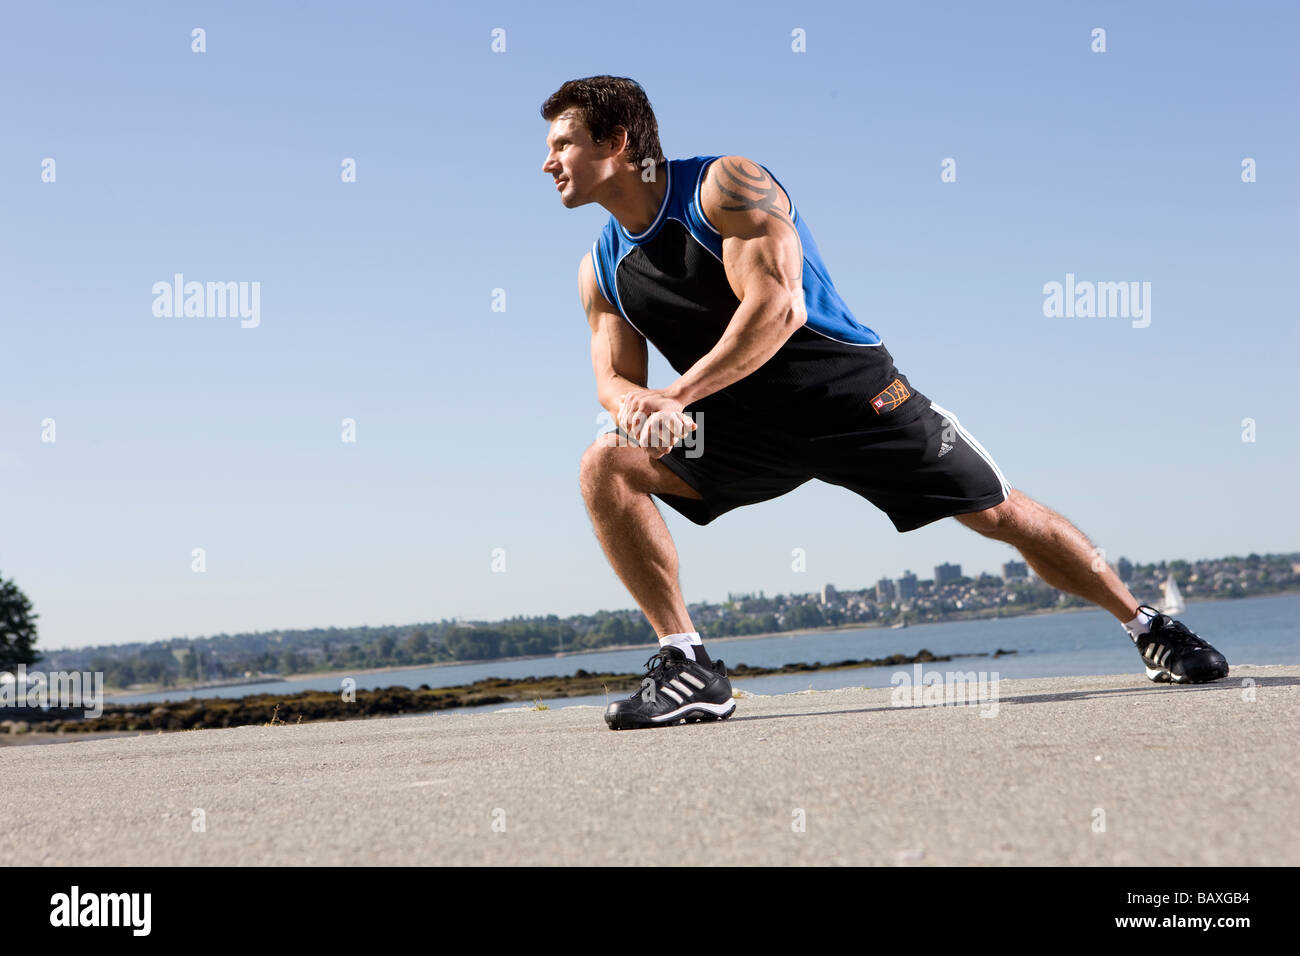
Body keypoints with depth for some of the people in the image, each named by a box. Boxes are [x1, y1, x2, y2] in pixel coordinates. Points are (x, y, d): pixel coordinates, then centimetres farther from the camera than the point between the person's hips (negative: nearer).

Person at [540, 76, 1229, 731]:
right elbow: (615, 381, 4)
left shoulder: (723, 185, -15)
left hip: (849, 394, -5)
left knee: (998, 513, -2)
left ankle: (1148, 627, 18)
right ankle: (687, 666, -15)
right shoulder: (600, 271, 4)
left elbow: (777, 308, -26)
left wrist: (677, 395, -32)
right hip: (745, 427, 5)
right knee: (606, 467, -17)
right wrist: (637, 406, -22)